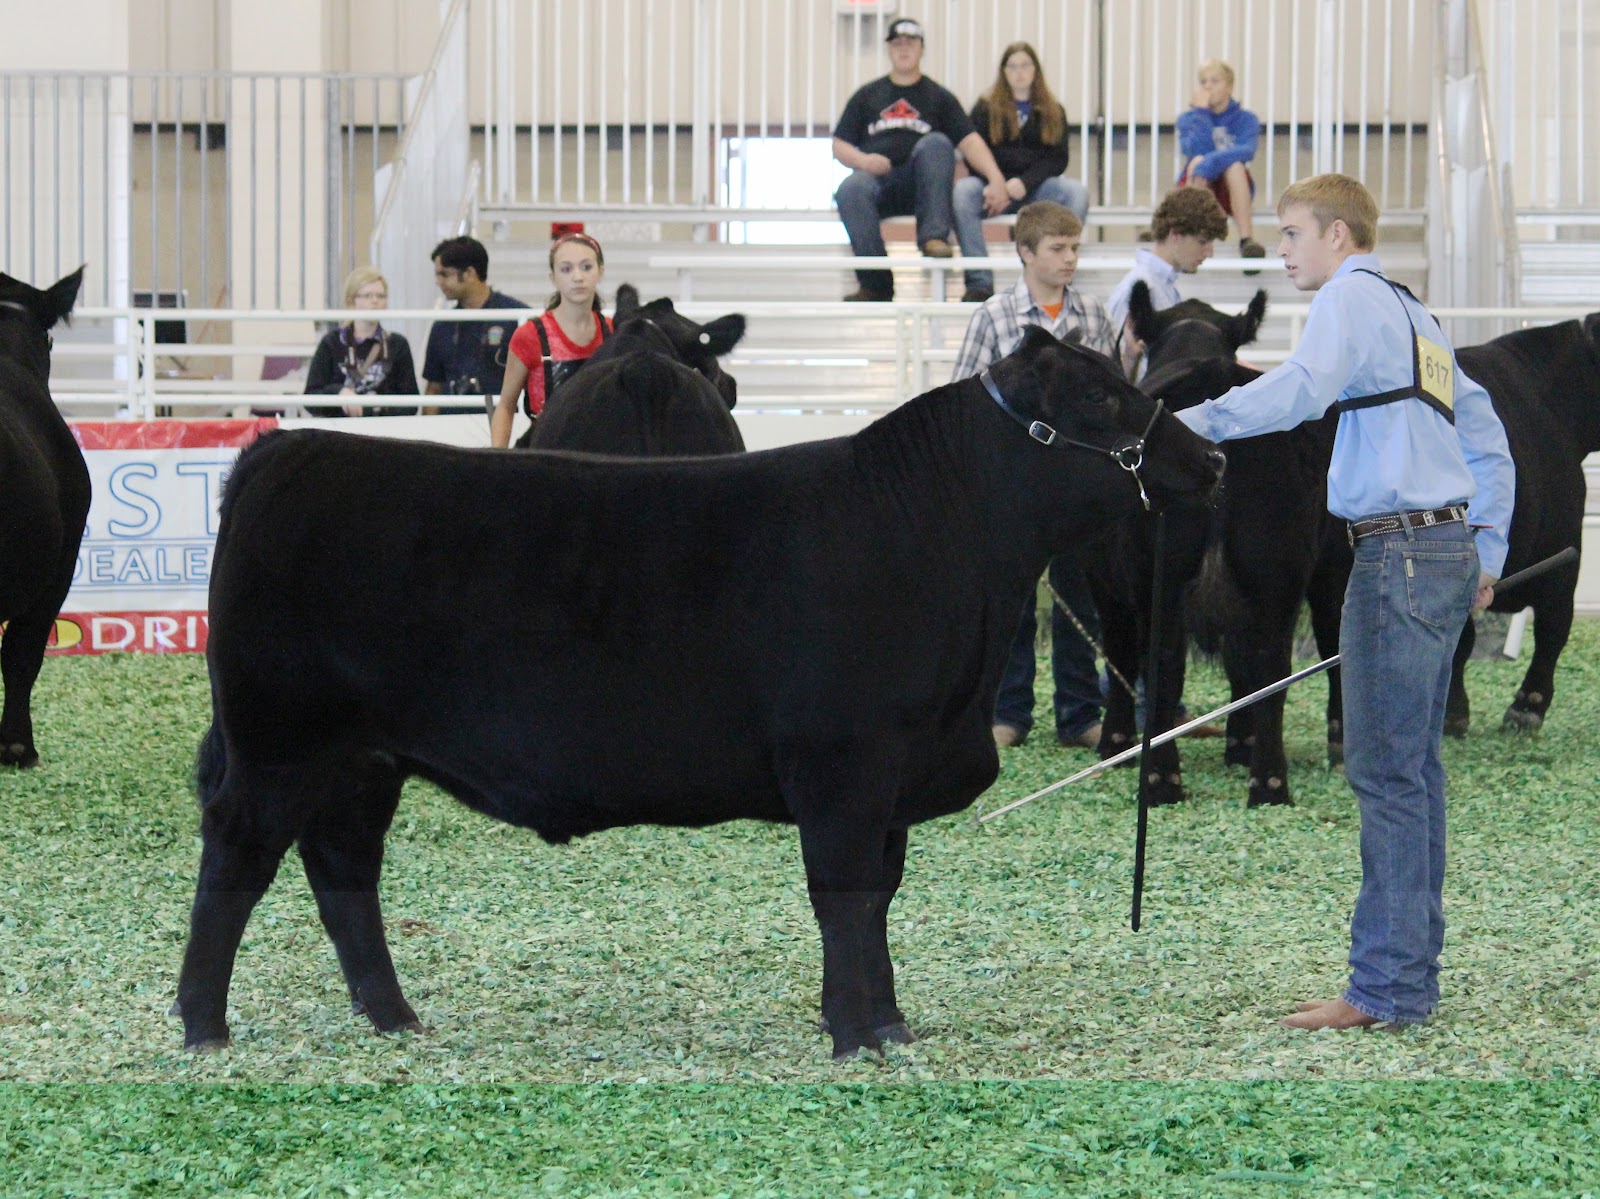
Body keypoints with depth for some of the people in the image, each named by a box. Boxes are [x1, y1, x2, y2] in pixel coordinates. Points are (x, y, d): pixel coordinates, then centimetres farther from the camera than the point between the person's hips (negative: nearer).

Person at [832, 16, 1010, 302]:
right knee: (851, 189, -34)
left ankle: (933, 236, -42)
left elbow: (969, 142, 6)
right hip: (875, 178, 1)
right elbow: (839, 146, 17)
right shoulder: (867, 96, 22)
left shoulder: (938, 97, 19)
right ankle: (876, 284, -36)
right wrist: (863, 160, -6)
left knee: (936, 142, -30)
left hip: (918, 186, 0)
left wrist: (996, 179, -12)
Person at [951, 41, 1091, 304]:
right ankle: (979, 282, -34)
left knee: (1077, 192, -29)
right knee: (963, 191, -34)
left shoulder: (1053, 112, 14)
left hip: (1037, 186, 1)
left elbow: (1057, 159, 4)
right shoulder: (985, 108, 12)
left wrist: (1025, 182, -14)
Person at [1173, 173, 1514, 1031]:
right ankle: (1415, 966, 12)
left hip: (1401, 551, -9)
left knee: (1385, 769, -10)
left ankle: (1388, 987, -12)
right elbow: (1488, 440, 26)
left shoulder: (1352, 296, -4)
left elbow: (1303, 387, -24)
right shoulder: (1416, 319, 24)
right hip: (1450, 550, 9)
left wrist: (1194, 423, -28)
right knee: (1413, 767, 10)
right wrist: (1486, 555, 28)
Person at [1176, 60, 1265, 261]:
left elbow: (1247, 151, -22)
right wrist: (1201, 111, -12)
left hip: (1232, 193, -1)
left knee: (1235, 165, -33)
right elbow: (1196, 149, -16)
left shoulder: (1246, 119, 1)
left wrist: (1211, 163, -38)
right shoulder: (1188, 119, 5)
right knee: (1198, 161, -30)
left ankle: (1247, 239, -45)